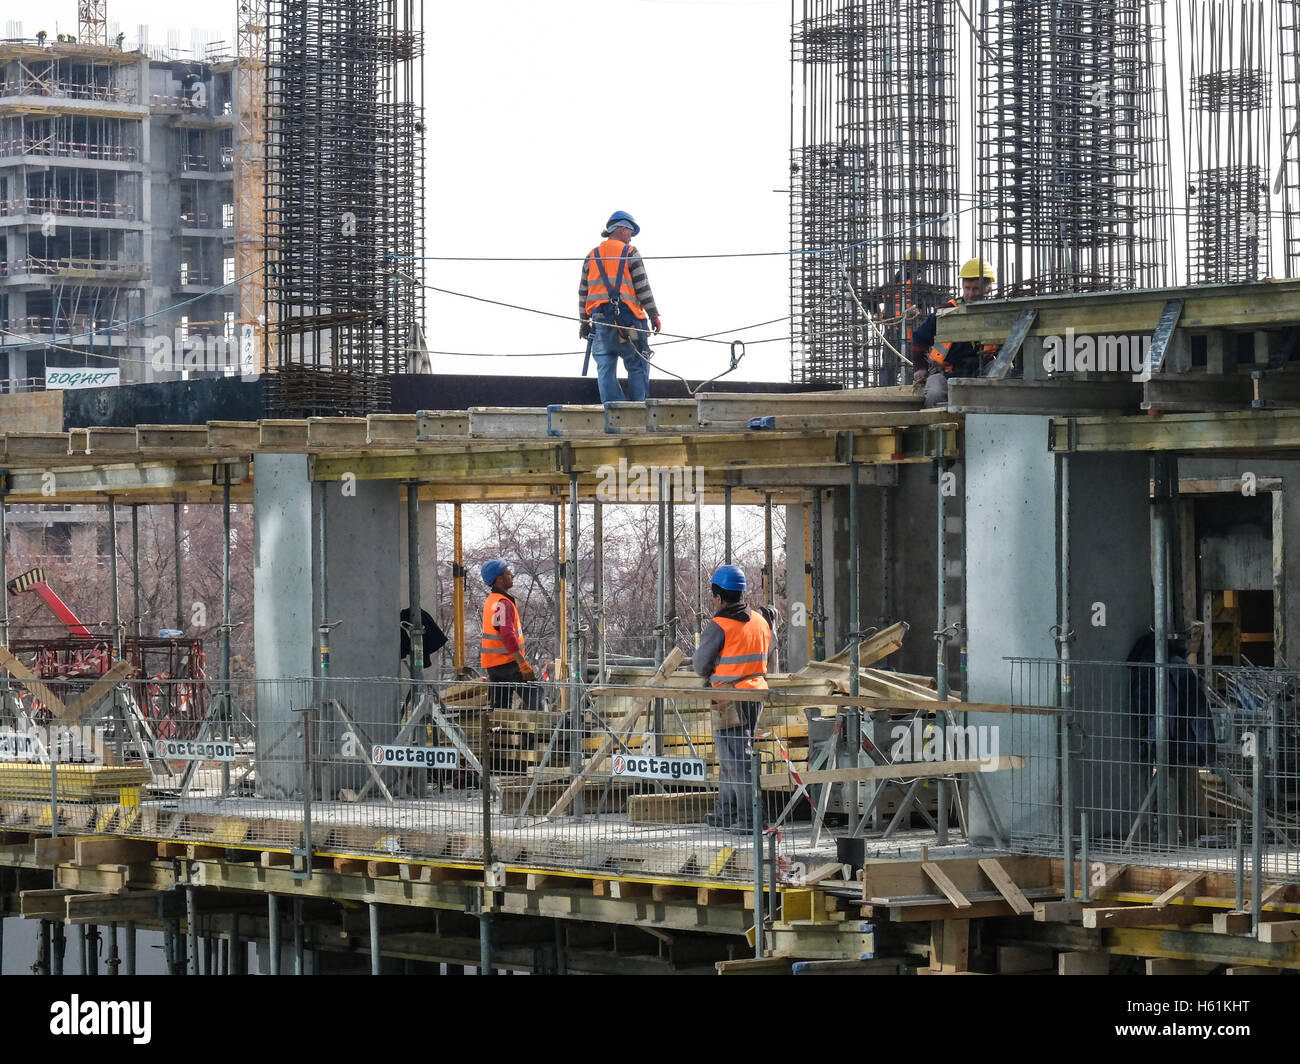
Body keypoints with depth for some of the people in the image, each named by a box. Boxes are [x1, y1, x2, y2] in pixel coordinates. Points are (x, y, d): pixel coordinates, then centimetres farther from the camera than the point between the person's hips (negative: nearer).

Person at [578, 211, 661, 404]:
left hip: (599, 316, 4)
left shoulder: (591, 256, 16)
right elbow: (642, 287, -3)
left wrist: (584, 320, 20)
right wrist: (653, 315, 0)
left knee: (605, 368, 2)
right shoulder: (630, 253, 2)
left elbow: (583, 291, 16)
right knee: (637, 366, 2)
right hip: (626, 315, -4)